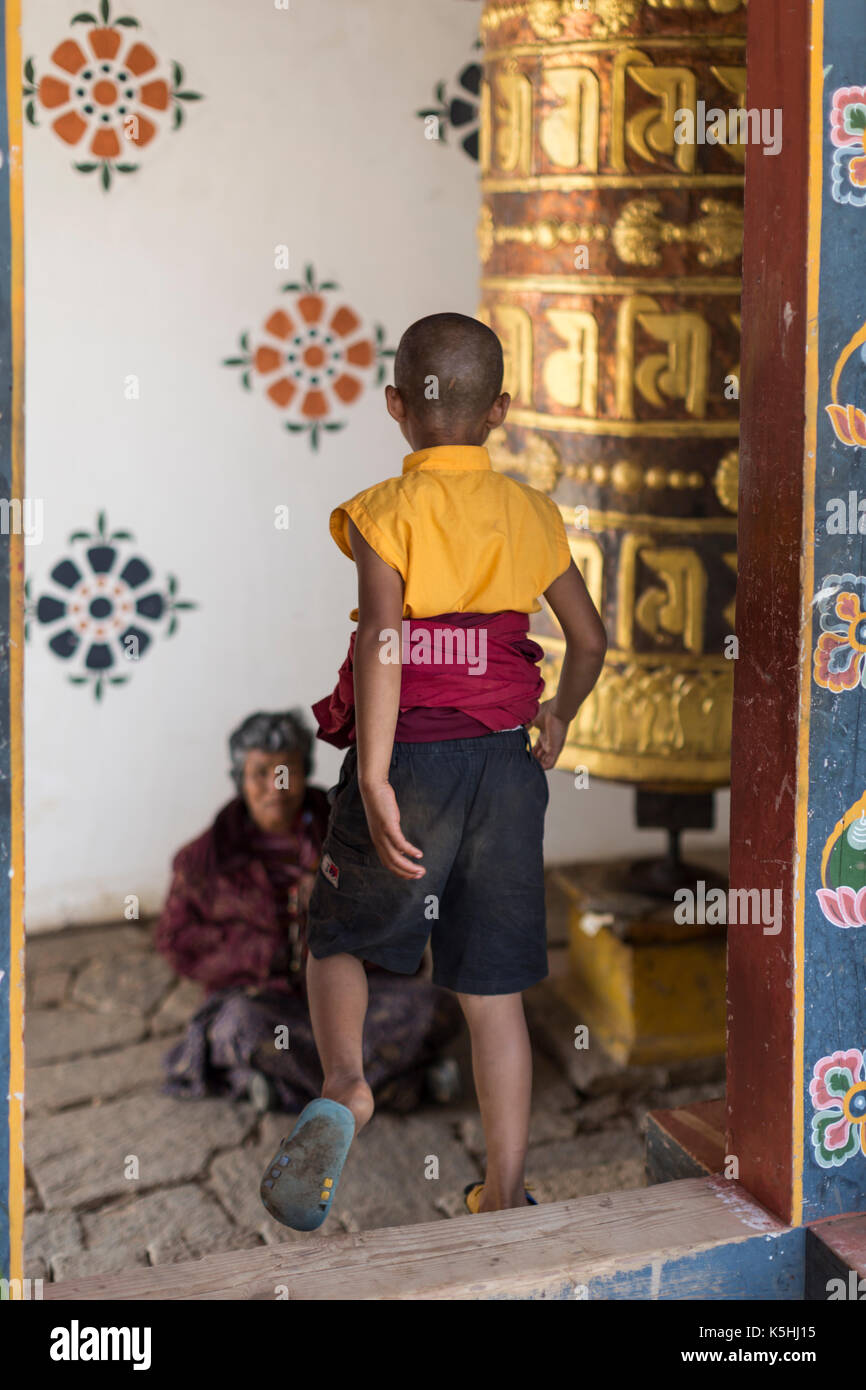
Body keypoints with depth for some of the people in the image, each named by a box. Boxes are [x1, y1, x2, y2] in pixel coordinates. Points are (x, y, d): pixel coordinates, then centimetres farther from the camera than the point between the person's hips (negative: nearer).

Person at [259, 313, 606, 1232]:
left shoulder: (386, 513, -7)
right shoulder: (530, 513, 5)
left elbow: (382, 642, -19)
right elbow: (590, 638, 10)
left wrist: (373, 781, -22)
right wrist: (557, 719, 27)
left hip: (410, 758, -3)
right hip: (505, 762, 3)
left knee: (340, 937, 18)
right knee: (495, 987, 9)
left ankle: (342, 1084, -10)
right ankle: (505, 1194, 14)